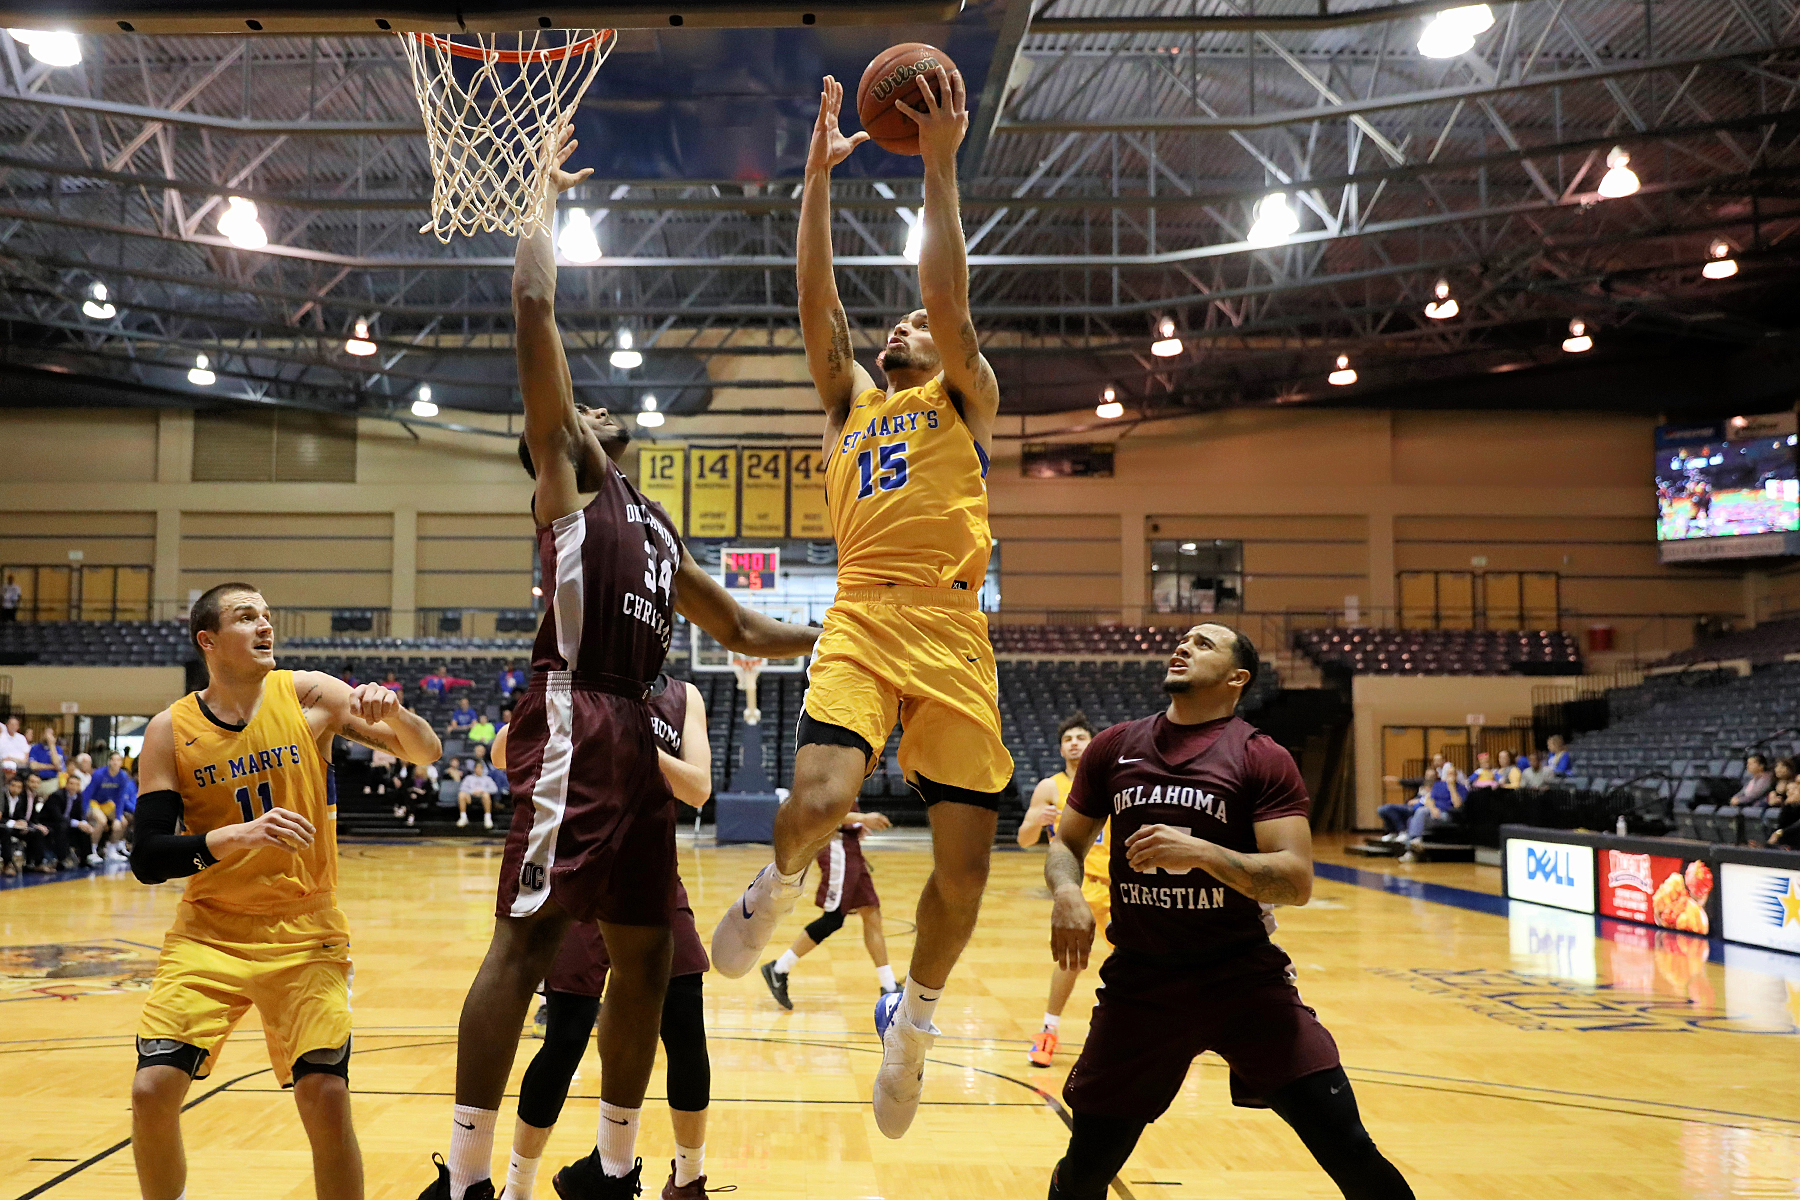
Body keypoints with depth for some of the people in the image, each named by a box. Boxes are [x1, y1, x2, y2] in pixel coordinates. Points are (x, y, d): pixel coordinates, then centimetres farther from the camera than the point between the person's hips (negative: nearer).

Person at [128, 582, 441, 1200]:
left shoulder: (308, 695, -5)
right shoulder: (171, 730, -4)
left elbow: (425, 752, -2)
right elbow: (147, 858, -9)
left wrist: (391, 714, -24)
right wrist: (238, 835, -26)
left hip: (305, 934, -1)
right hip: (208, 933, 1)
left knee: (326, 1097, -13)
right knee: (152, 1090, -10)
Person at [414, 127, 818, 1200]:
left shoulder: (653, 527, 28)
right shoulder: (564, 477, 8)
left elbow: (746, 631, 31)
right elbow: (535, 310, -3)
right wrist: (547, 196, 7)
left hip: (635, 731, 8)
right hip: (576, 721, -8)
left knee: (646, 952, 10)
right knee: (529, 935, -10)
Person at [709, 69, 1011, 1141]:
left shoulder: (967, 401, 15)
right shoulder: (848, 399, 23)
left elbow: (952, 303, -1)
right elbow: (815, 303, 11)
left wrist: (940, 167, -2)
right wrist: (819, 177, 8)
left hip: (954, 634, -1)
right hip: (862, 621, 1)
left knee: (965, 862, -2)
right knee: (819, 801, -24)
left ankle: (915, 1013, 25)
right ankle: (779, 887, 13)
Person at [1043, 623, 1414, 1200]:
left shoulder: (1263, 759, -5)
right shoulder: (1113, 748, 6)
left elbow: (1296, 881, -14)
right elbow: (1066, 844, 13)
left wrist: (1202, 853, -27)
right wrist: (1066, 889, -9)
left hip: (1245, 978, -2)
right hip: (1139, 980, 3)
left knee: (1349, 1152, -10)